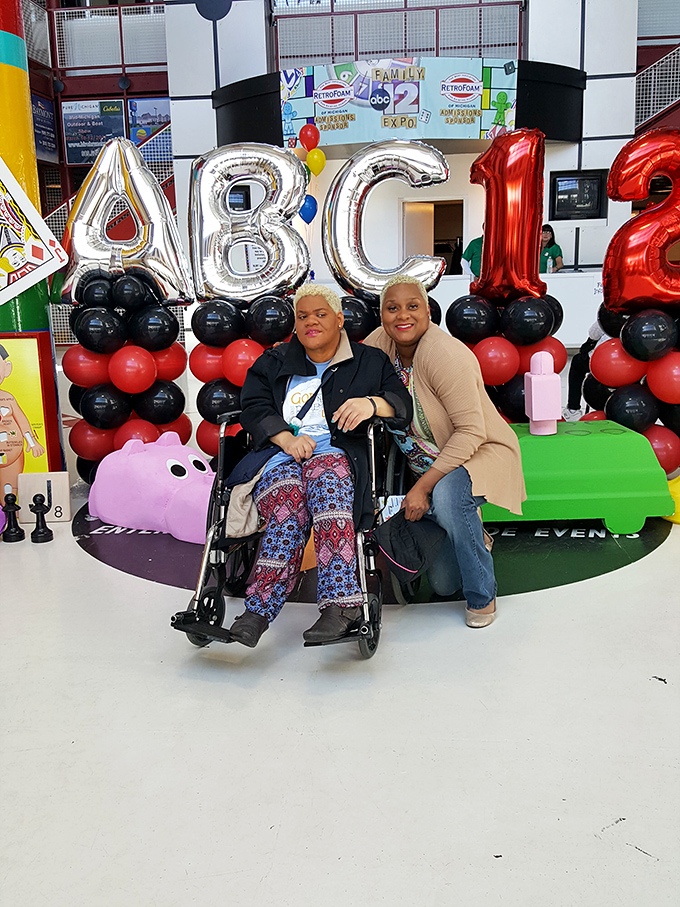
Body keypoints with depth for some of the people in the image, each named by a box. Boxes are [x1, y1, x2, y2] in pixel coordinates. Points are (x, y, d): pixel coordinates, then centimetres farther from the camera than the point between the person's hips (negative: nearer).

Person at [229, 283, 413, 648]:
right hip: (279, 458, 2)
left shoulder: (369, 362, 21)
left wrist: (373, 403, -14)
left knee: (325, 468, -39)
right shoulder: (273, 362, 26)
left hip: (340, 457, -2)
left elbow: (403, 405, 9)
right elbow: (253, 407, 11)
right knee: (289, 501, -35)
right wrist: (286, 437, -8)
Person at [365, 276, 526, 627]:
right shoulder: (381, 342, -9)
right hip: (428, 463, 6)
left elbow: (471, 432, -28)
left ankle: (482, 595, -17)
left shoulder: (445, 354, -27)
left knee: (446, 495, -41)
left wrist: (423, 485, -30)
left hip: (480, 454, -5)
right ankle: (471, 535, 39)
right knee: (442, 582, 5)